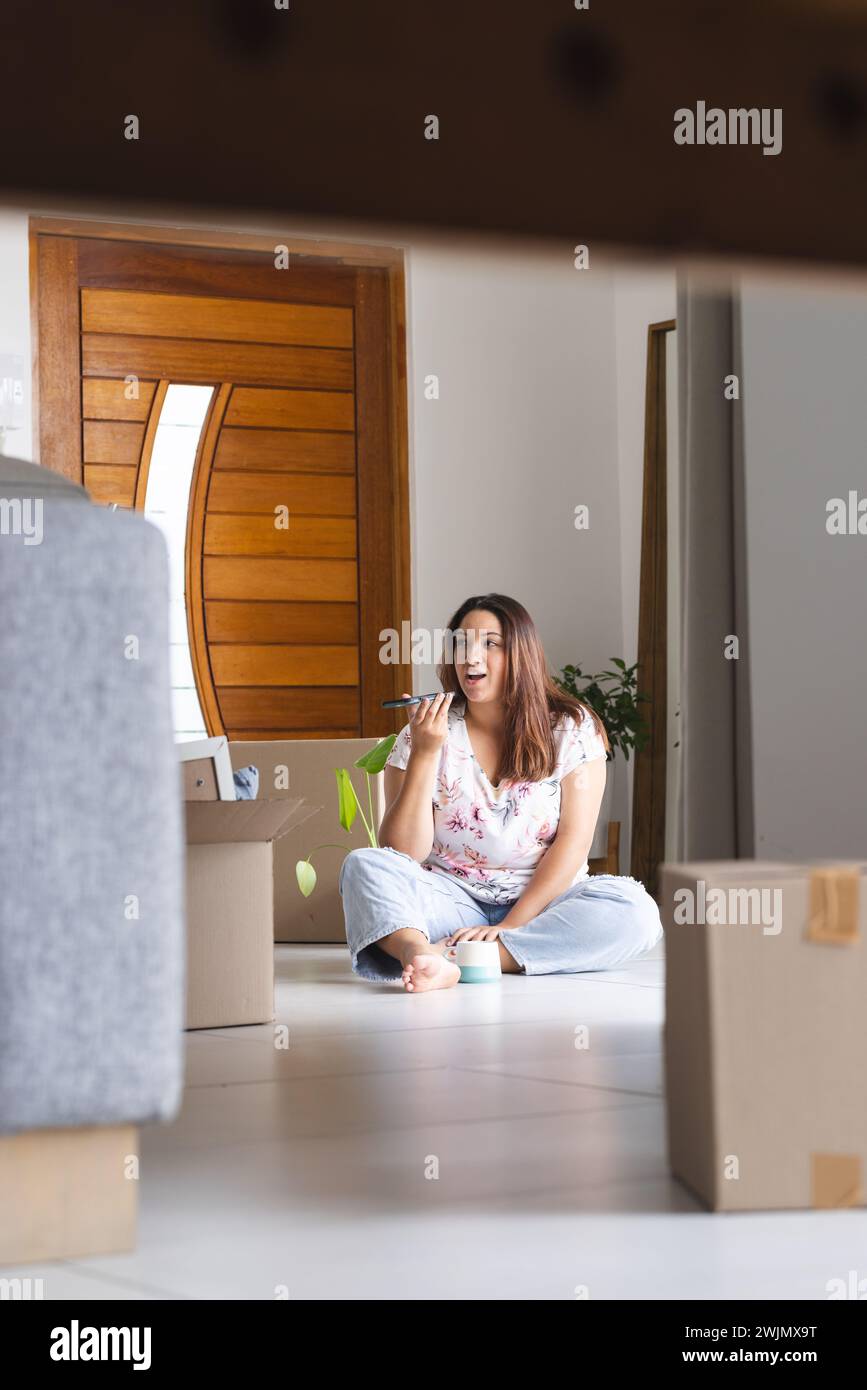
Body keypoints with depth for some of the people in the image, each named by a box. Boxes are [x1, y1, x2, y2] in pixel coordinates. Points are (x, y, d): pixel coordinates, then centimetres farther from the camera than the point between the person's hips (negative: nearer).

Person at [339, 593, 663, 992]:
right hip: (450, 898, 1)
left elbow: (574, 840, -8)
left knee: (636, 910, -29)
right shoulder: (422, 735, 2)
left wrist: (510, 925, -19)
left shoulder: (571, 729, 0)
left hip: (541, 903, 0)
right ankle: (423, 953, -54)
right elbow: (402, 856, -6)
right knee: (362, 865, -24)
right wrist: (425, 754, -15)